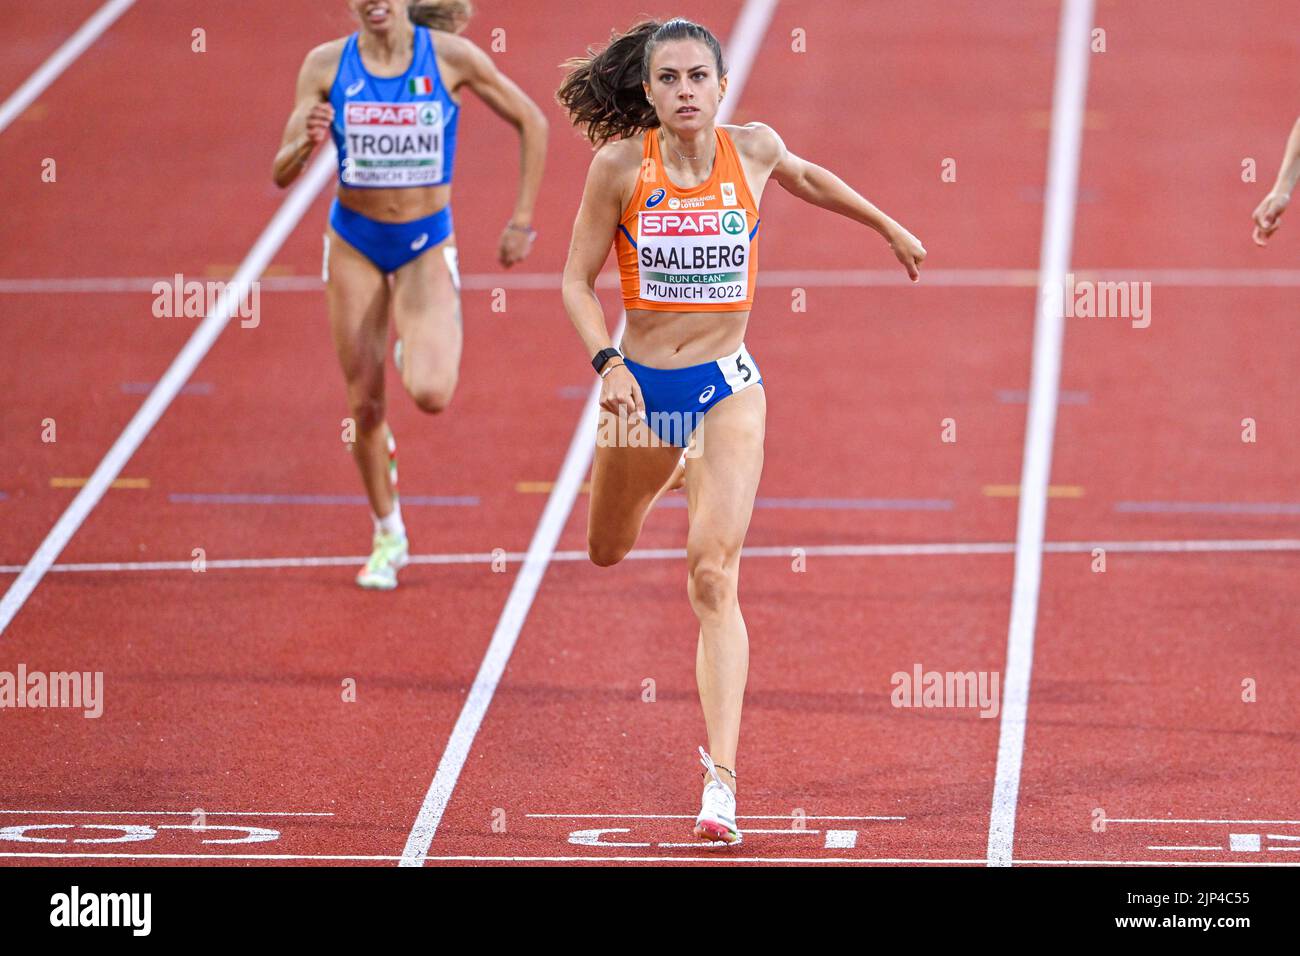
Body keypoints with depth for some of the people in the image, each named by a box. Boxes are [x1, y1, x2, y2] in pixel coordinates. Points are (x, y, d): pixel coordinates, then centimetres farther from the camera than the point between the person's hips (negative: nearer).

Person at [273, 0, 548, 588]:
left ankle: (429, 342, 18)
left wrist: (522, 221, -2)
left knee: (429, 393, -21)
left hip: (427, 245, -2)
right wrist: (308, 143, -31)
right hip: (354, 244, 2)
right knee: (364, 404, 4)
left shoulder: (450, 56, -13)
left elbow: (532, 123, 0)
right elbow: (282, 174, -8)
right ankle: (387, 536, 27)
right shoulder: (326, 65, -9)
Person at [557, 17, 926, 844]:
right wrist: (607, 363, -20)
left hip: (728, 387, -1)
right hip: (642, 386, 1)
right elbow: (579, 280, -4)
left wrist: (887, 225, 30)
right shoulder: (621, 164, -11)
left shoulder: (753, 149, -6)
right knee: (607, 551, 23)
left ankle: (722, 779, -20)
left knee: (714, 578, -15)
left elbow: (804, 177, 19)